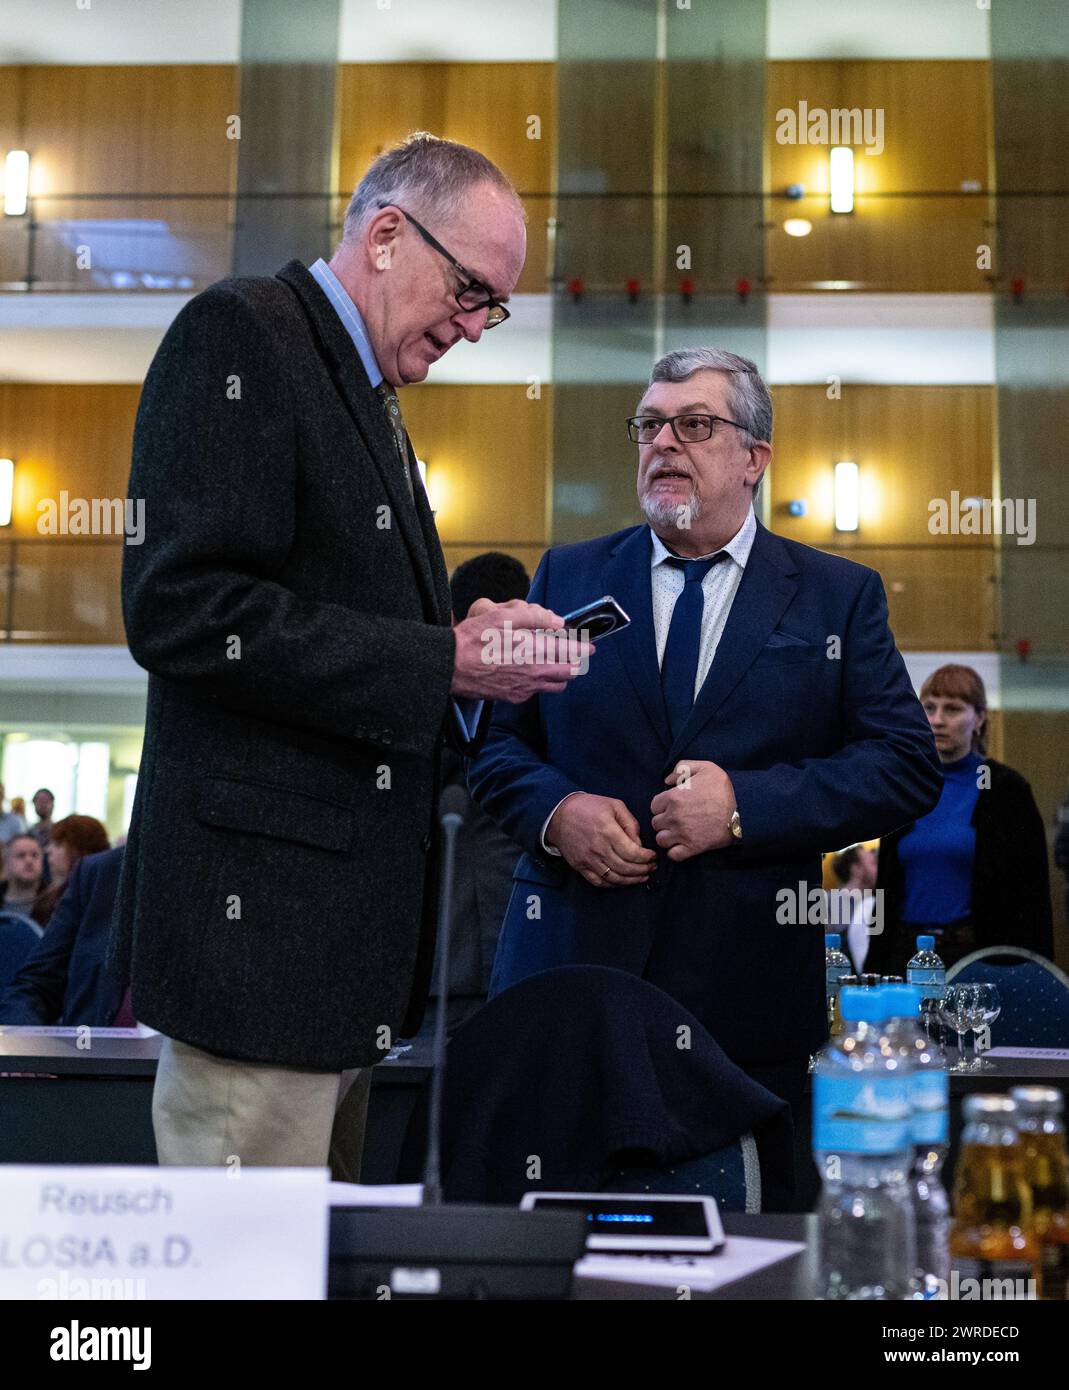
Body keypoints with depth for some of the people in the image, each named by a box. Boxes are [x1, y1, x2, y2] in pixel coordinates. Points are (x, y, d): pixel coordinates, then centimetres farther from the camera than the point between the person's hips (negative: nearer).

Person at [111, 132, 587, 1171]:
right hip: (260, 915, -9)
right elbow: (181, 609, -20)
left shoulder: (368, 402, 21)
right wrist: (443, 659, -17)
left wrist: (484, 648, 5)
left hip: (348, 921, 10)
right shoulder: (240, 334, -7)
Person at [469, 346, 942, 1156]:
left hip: (750, 994, -1)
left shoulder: (840, 597, 7)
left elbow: (907, 766, -1)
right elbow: (494, 734, 12)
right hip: (567, 974, 1)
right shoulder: (567, 577, 12)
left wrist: (746, 804, -13)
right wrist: (554, 809, -10)